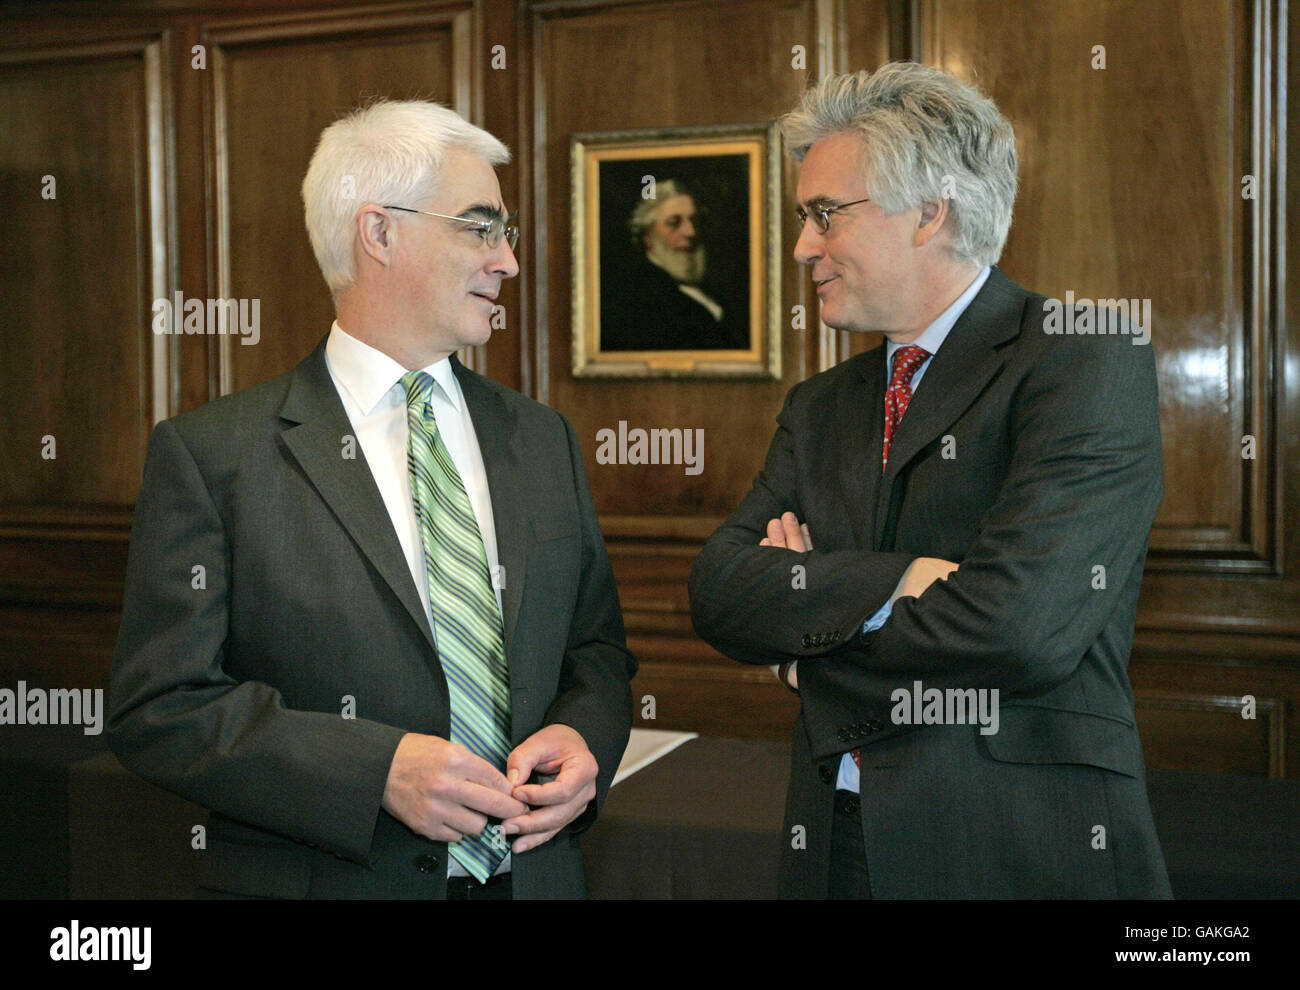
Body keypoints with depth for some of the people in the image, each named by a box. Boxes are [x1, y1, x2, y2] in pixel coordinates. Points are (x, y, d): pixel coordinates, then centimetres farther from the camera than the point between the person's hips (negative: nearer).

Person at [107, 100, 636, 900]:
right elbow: (158, 707, -12)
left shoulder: (543, 440, 6)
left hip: (534, 872, 5)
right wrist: (377, 770, -23)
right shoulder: (210, 455, -9)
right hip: (327, 879, -4)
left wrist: (584, 736, -9)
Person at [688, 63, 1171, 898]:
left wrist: (808, 649, -7)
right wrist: (889, 584, -20)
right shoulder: (822, 406, 11)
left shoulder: (1085, 362, -10)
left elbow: (1023, 620, -22)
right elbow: (719, 592, -2)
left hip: (1025, 853, -5)